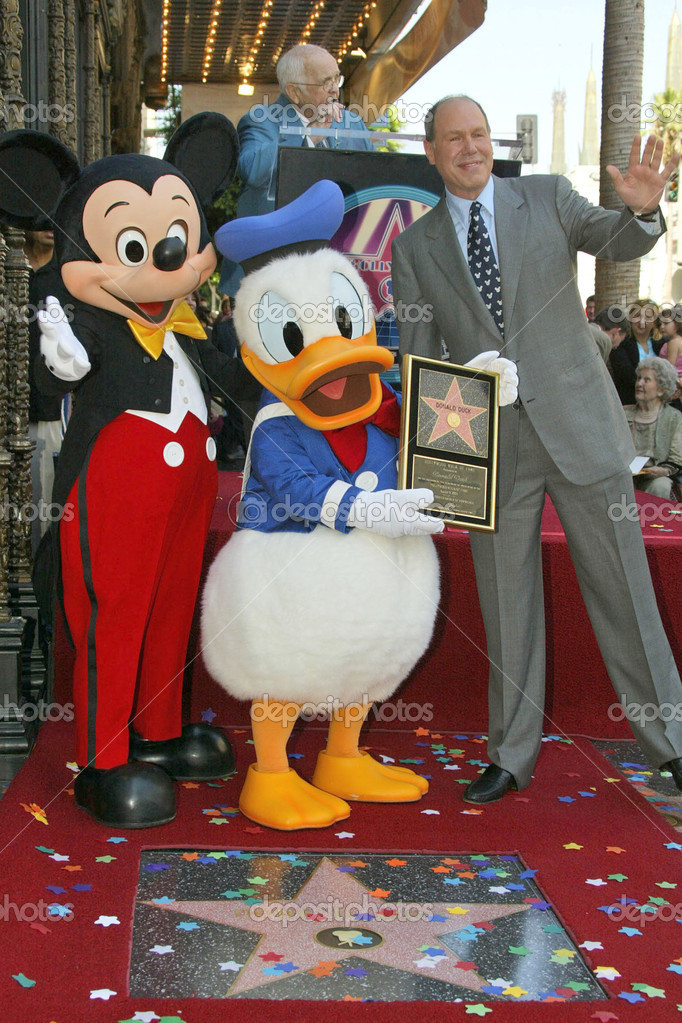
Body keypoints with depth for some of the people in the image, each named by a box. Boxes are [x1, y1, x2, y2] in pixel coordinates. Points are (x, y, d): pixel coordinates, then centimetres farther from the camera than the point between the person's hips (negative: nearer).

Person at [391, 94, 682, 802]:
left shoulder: (548, 197, 6)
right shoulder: (415, 246, 8)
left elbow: (618, 243, -7)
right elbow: (418, 357, 7)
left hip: (578, 424, -1)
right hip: (489, 445, 1)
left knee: (622, 588, 4)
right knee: (505, 602, 9)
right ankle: (512, 756, 22)